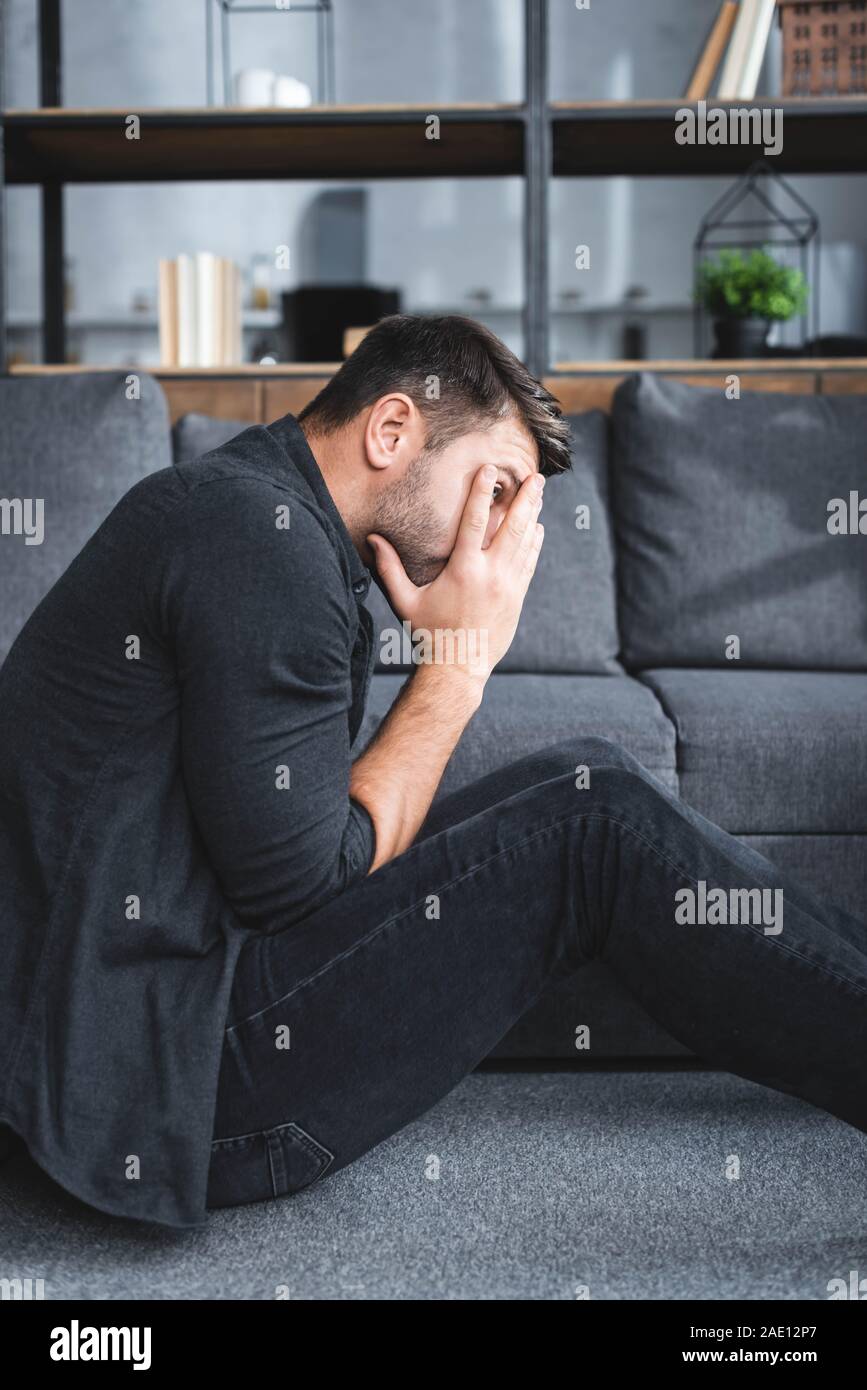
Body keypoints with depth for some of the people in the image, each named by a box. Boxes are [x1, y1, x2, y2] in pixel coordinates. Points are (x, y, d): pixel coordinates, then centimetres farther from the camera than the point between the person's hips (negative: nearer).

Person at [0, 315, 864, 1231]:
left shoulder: (226, 508, 14)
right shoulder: (259, 527, -17)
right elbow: (298, 885, -18)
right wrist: (460, 660, -9)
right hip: (164, 1088, -10)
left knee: (572, 811, 8)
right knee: (591, 807, -15)